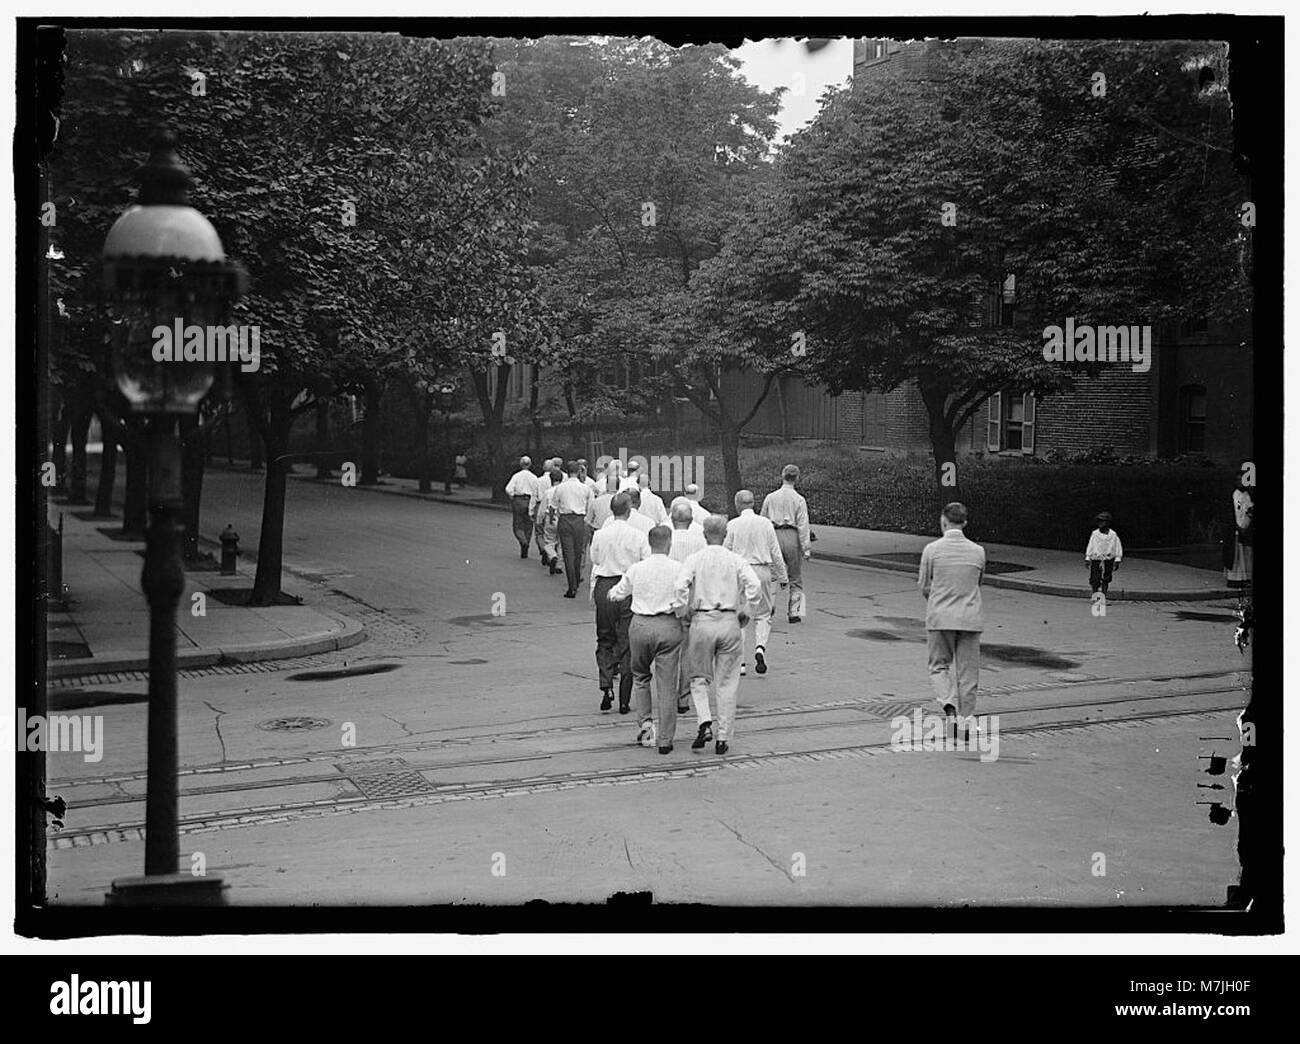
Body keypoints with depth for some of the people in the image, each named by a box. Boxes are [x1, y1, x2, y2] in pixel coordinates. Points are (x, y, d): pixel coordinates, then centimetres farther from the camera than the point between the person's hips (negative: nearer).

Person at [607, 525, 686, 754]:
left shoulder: (636, 569, 1)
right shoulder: (678, 569, -6)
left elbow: (617, 593, 16)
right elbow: (683, 606, -5)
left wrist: (610, 594, 38)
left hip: (640, 624, 2)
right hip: (668, 626, -2)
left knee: (640, 676, 22)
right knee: (667, 684, 4)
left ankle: (645, 721, 8)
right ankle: (665, 739, 7)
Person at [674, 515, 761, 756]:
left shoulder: (694, 560, 0)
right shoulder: (736, 560, 3)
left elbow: (681, 587, -15)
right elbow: (754, 586, -10)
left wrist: (688, 610, 0)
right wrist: (742, 611, 3)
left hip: (702, 621, -1)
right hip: (729, 622, 1)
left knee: (699, 678, 14)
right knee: (727, 683, 8)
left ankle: (705, 722, -8)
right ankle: (723, 738, 8)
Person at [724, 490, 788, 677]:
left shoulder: (732, 525, -4)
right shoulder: (765, 523, 2)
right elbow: (776, 553, 5)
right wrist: (782, 577, 14)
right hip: (762, 572, 1)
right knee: (763, 614, 14)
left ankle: (740, 662, 7)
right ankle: (760, 647, -12)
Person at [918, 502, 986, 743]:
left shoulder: (932, 549, -8)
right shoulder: (977, 551, 0)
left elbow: (924, 587, -1)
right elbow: (978, 583, 12)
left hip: (940, 616, -2)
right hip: (970, 617, 2)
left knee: (939, 666, 12)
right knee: (967, 671, 10)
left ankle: (948, 705, -11)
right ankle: (967, 719, 13)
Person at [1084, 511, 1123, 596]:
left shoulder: (1113, 535, -2)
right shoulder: (1095, 534, 4)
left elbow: (1118, 548, 3)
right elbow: (1090, 546, 10)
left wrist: (1117, 561, -1)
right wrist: (1087, 558, 7)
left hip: (1108, 561, -1)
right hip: (1095, 560, 1)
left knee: (1105, 580, -1)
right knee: (1094, 580, -3)